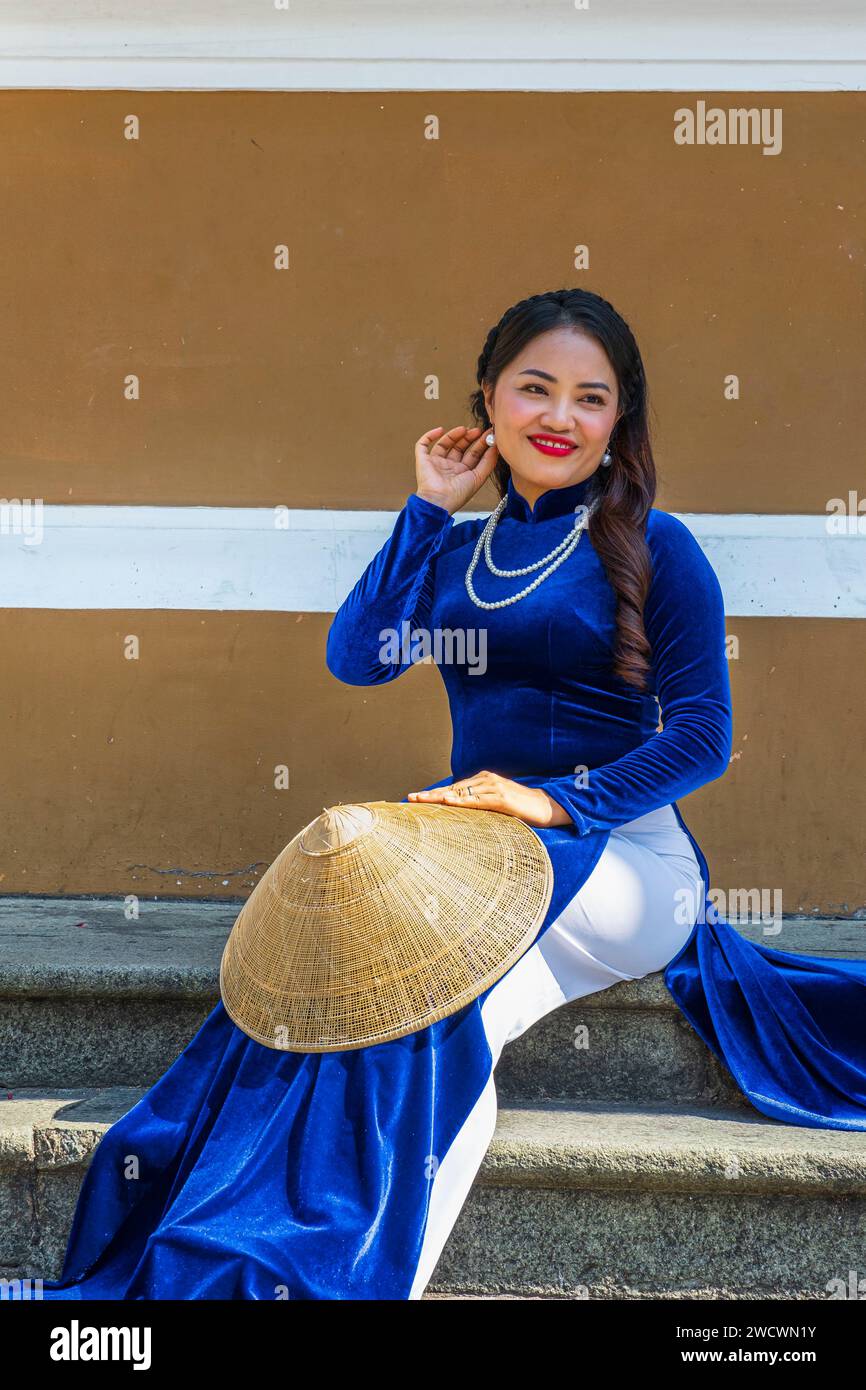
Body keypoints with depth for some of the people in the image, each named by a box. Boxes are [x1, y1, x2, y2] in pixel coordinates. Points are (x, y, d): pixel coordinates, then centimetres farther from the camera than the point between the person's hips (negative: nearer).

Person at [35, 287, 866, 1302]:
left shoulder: (654, 548, 1)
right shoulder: (458, 549, 15)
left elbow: (702, 734, -6)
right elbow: (355, 657, 0)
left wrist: (560, 799, -19)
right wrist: (427, 509, 1)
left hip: (623, 849, -4)